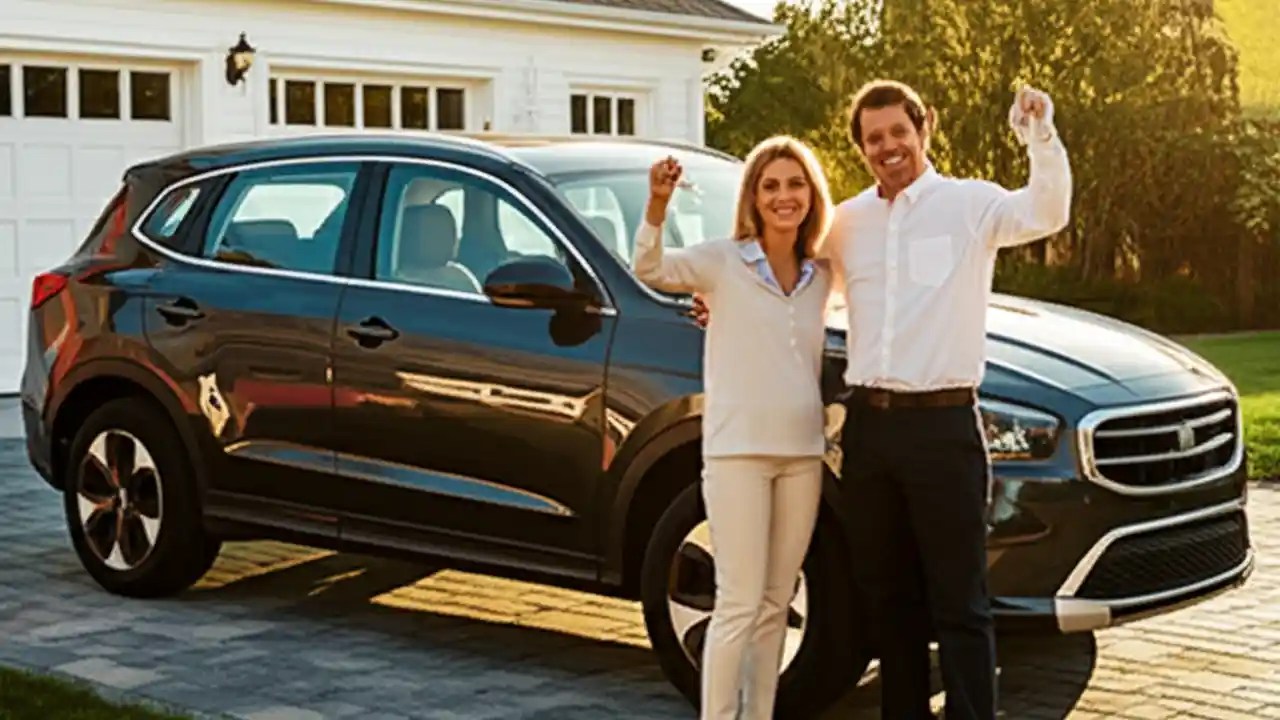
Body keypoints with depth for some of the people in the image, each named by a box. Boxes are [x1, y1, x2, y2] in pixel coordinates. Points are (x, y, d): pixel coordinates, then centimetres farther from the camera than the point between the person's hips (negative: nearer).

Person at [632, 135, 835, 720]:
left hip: (802, 453, 5)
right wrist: (657, 205, -37)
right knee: (740, 604, -6)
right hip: (737, 451, -5)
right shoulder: (722, 261, -4)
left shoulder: (821, 276, 11)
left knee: (775, 605, 11)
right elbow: (650, 270, -21)